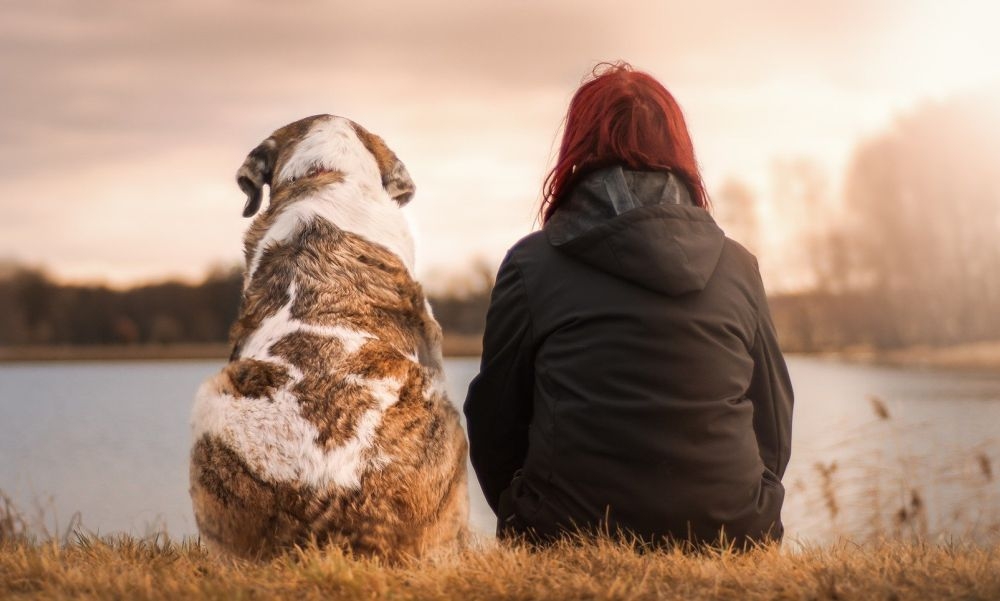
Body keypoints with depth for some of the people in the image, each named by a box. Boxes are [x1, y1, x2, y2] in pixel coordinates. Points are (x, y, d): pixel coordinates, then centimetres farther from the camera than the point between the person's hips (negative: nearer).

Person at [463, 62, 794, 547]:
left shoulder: (532, 264, 0)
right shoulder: (739, 267, 8)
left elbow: (494, 422, 6)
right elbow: (775, 431, 13)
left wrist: (531, 526, 22)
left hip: (570, 540, -3)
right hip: (729, 538, 3)